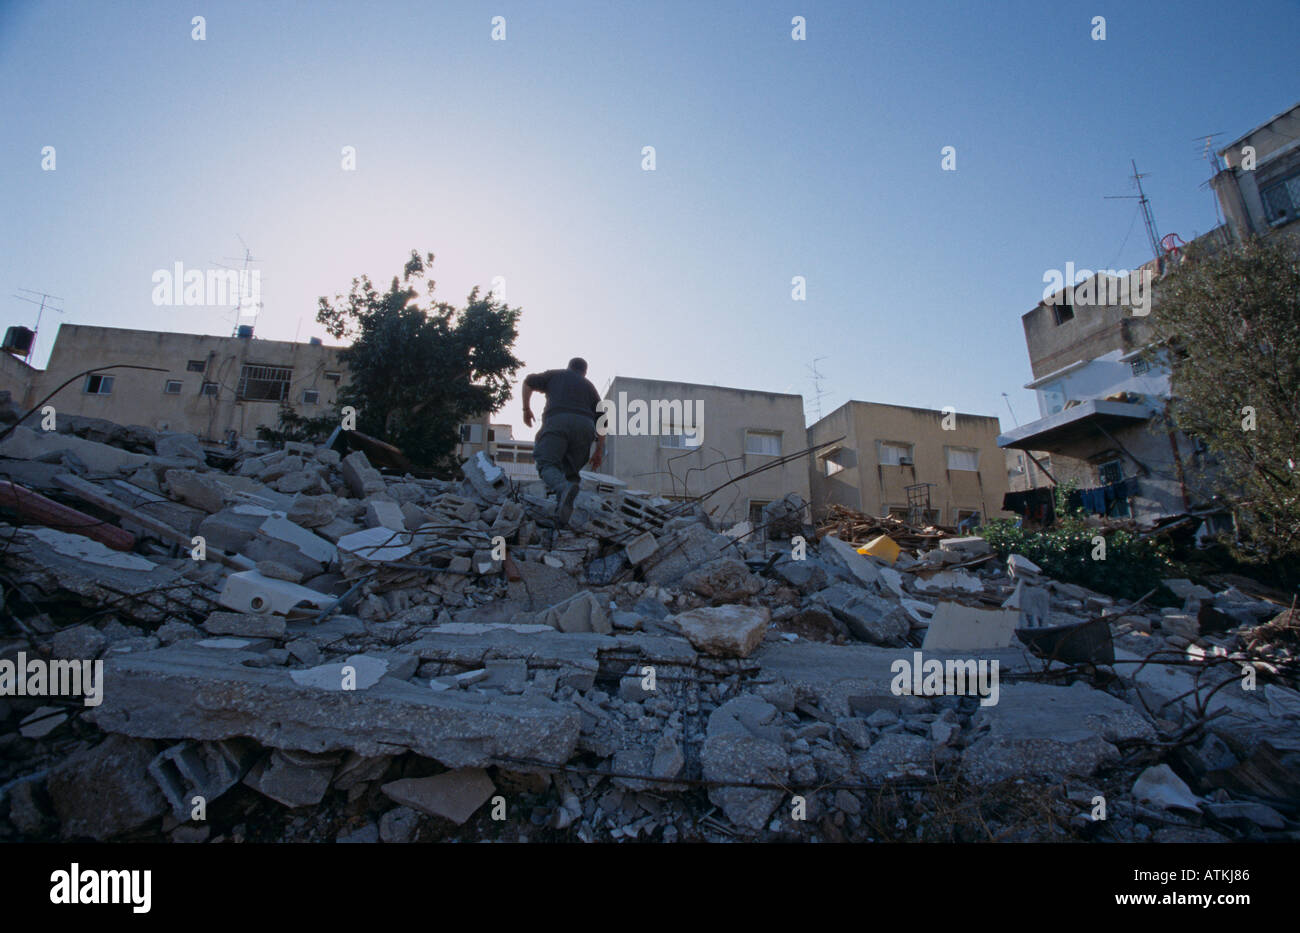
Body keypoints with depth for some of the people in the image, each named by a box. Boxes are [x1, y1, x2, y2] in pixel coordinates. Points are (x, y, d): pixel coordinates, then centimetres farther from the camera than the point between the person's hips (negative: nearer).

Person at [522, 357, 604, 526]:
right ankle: (563, 514, -9)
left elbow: (528, 382, 15)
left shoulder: (555, 375, 28)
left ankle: (562, 488, -43)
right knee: (570, 470, 11)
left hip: (557, 420, -3)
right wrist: (598, 451, 21)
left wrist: (526, 409, 25)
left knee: (547, 463, -10)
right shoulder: (589, 386, 31)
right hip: (584, 425, 3)